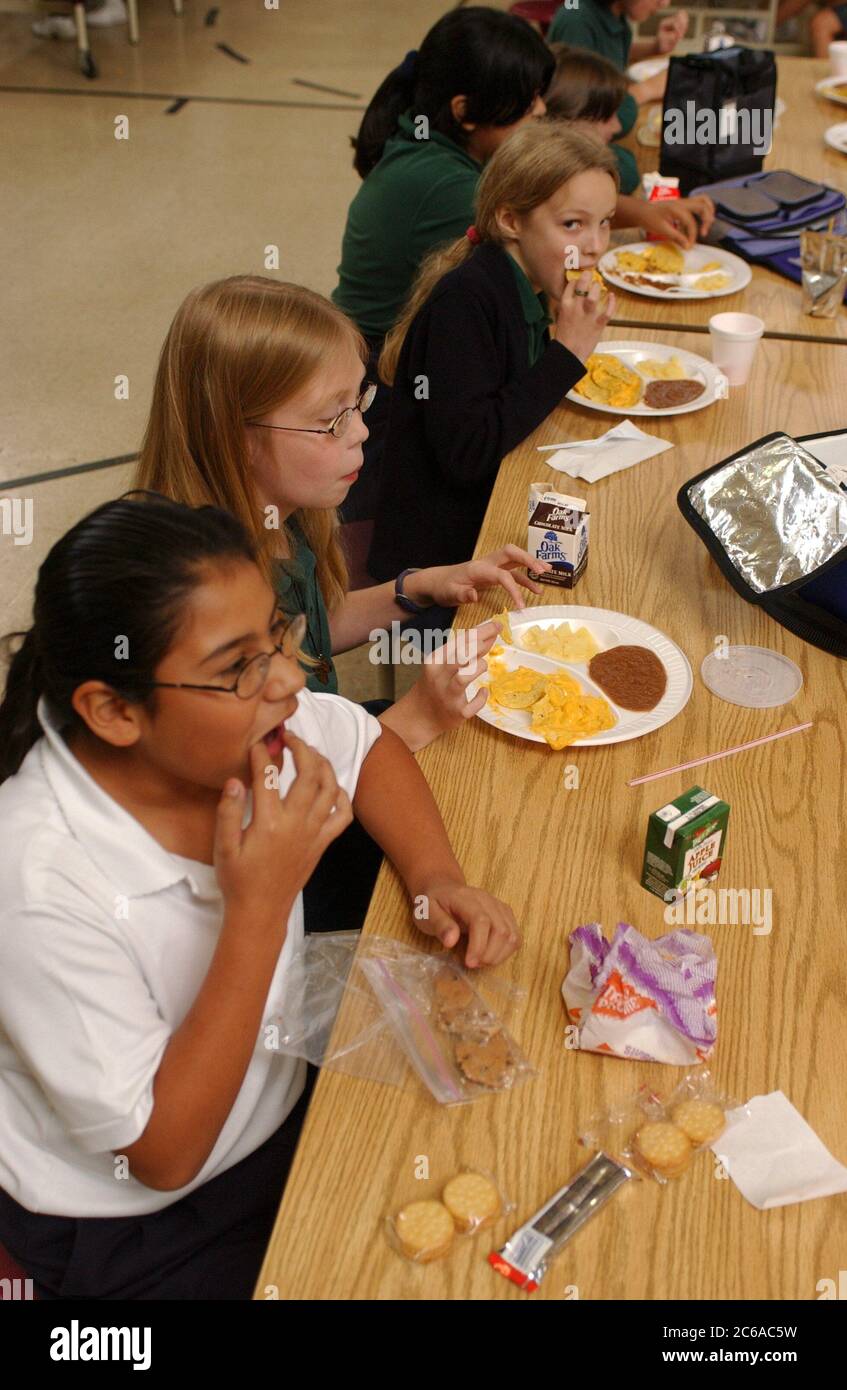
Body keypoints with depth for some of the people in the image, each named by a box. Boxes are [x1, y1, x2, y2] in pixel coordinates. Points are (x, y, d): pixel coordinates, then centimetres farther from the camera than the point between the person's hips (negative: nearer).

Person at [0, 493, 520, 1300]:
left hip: (285, 1098, 5)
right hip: (136, 1232, -5)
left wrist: (436, 880, -14)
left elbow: (367, 745, 3)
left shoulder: (229, 720, -19)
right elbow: (165, 1156, -26)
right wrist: (262, 905, -34)